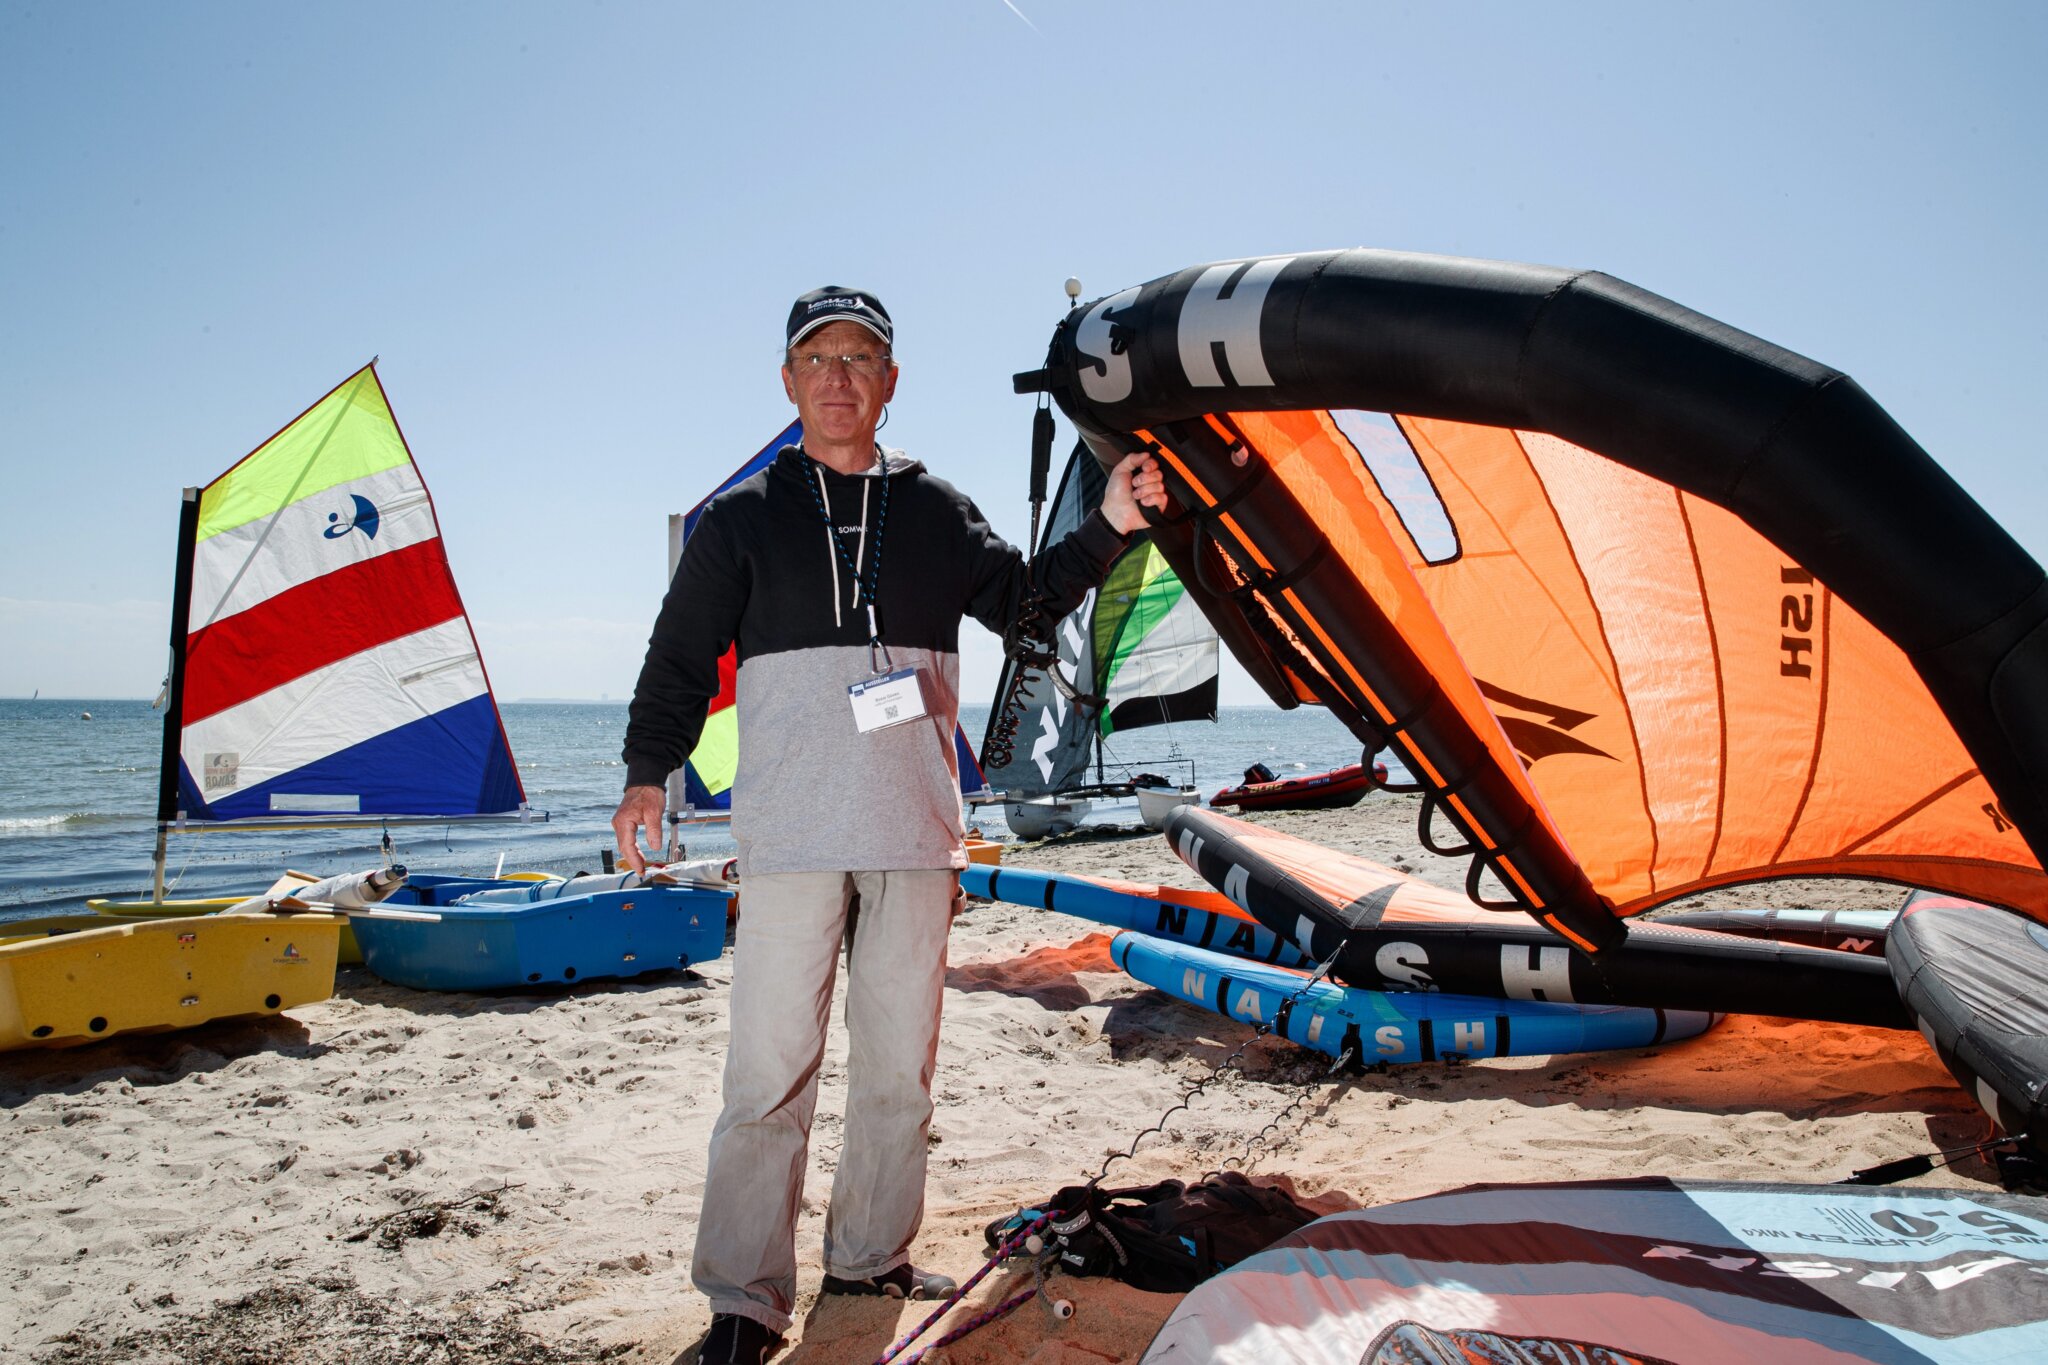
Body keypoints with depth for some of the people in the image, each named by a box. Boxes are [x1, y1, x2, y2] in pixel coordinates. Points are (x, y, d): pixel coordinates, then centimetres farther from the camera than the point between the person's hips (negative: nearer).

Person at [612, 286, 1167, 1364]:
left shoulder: (936, 510, 15)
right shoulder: (742, 516, 9)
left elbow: (1022, 598, 10)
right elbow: (682, 651, 9)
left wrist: (1108, 526, -3)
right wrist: (649, 771, -2)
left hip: (915, 828, 3)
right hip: (791, 830, -2)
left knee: (900, 1060, 10)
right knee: (771, 1066, -4)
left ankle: (871, 1258, 26)